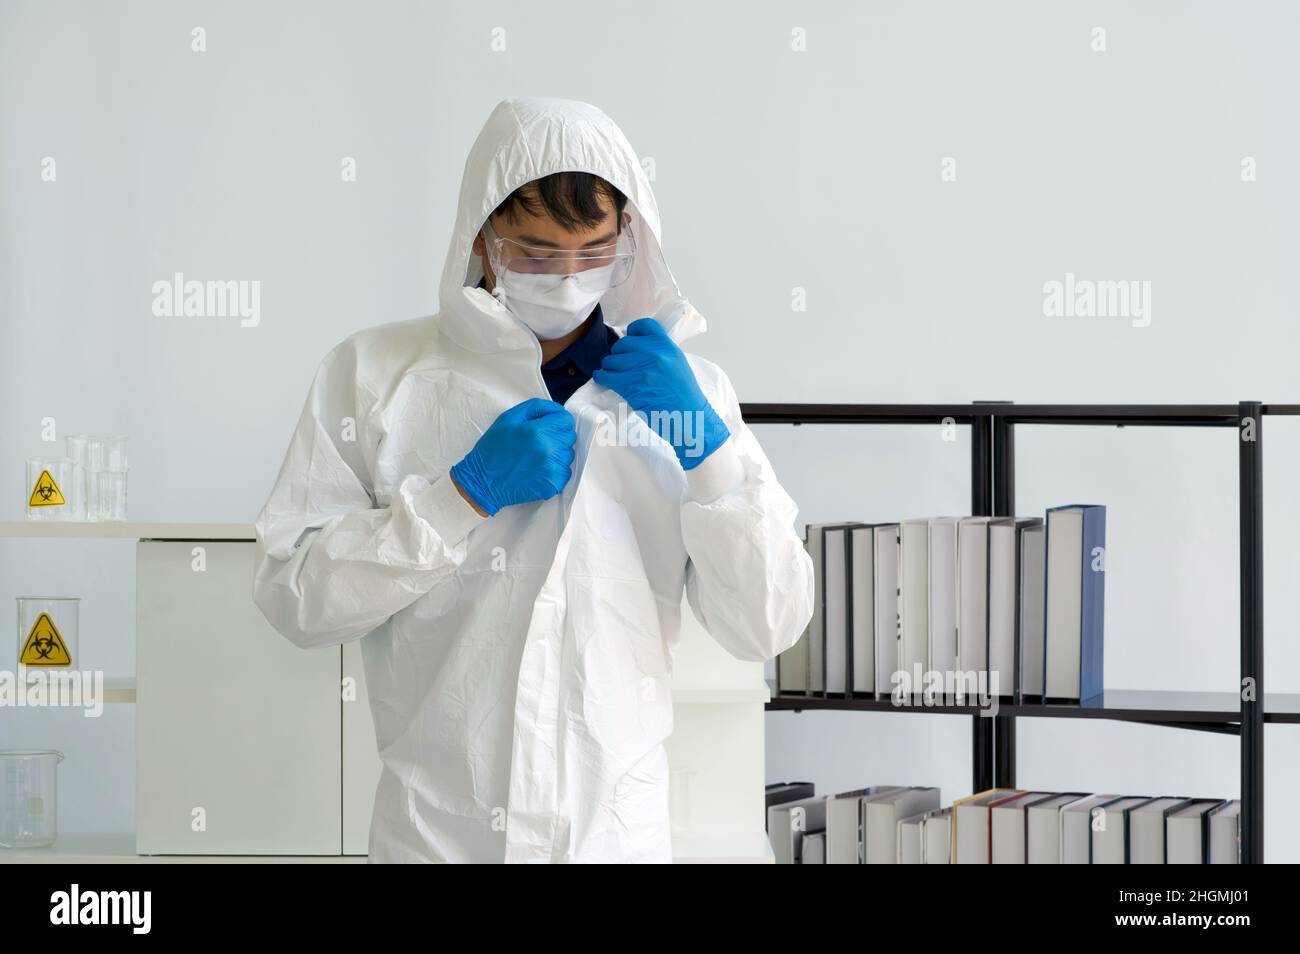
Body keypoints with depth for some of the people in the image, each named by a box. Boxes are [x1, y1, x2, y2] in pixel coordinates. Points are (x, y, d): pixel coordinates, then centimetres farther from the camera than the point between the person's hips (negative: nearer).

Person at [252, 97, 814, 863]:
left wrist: (704, 442, -11)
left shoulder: (679, 386, 4)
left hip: (617, 827, 2)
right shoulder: (374, 374, -1)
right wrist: (467, 493, -16)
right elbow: (293, 597, -8)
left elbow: (767, 627, -1)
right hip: (436, 827, -2)